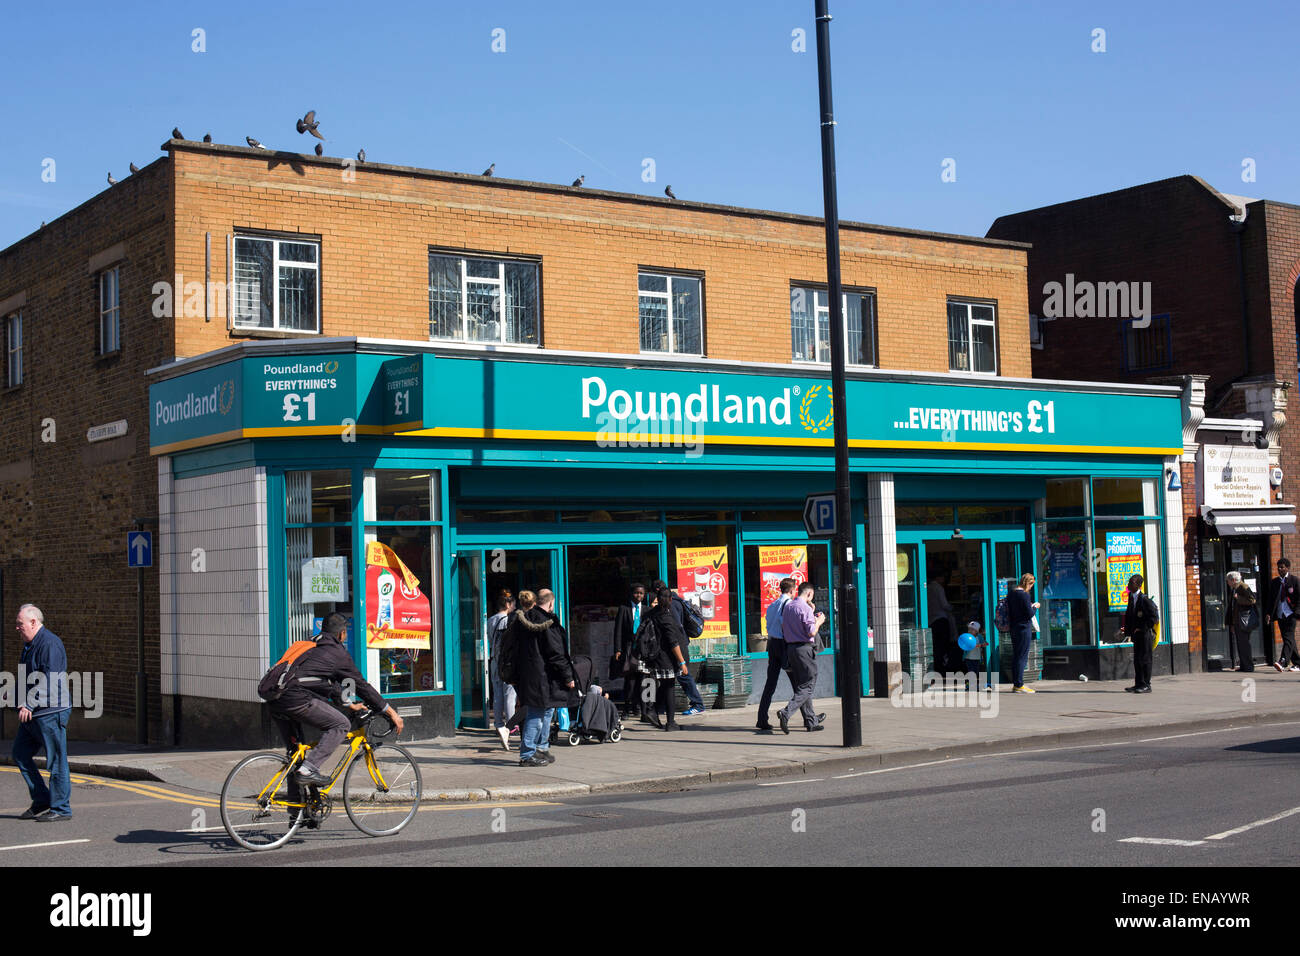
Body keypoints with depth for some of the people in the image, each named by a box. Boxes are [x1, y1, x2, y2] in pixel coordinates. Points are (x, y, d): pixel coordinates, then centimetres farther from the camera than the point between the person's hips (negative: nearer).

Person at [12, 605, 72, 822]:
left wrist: (29, 705, -23)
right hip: (32, 714, 10)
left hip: (50, 712, -10)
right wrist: (24, 706, 14)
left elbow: (48, 680, -22)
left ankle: (60, 808, 3)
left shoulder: (50, 644, -15)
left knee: (56, 760, -4)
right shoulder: (29, 645, 17)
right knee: (20, 754, 11)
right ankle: (41, 801, 19)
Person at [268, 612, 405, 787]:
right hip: (297, 699, -9)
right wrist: (391, 713, 15)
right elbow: (362, 685, 8)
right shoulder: (338, 653, 5)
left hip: (275, 703, 9)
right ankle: (309, 769, -12)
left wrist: (350, 704, 46)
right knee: (341, 725, -1)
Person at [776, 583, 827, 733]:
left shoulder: (787, 607, 12)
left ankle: (811, 720, 20)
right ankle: (786, 713, -20)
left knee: (800, 685, 13)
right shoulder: (806, 608, -13)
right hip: (804, 648, -8)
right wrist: (819, 622, 2)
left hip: (790, 647, 8)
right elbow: (811, 632, -18)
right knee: (806, 687, -4)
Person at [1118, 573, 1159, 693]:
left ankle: (1146, 685, 1)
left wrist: (1142, 628, -15)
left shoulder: (1145, 600, -15)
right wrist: (1125, 628, 11)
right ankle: (1138, 684, 19)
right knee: (1137, 659, 12)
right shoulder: (1131, 597, 11)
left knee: (1145, 659, -4)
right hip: (1135, 634, 8)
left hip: (1144, 634, -8)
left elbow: (1154, 617, -16)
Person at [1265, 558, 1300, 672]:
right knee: (1286, 639, 7)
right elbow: (1271, 599, 12)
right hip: (1280, 615, 6)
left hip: (1290, 614, -6)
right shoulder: (1275, 582, 13)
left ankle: (1283, 662, -29)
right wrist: (1269, 613, 2)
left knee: (1289, 637, -16)